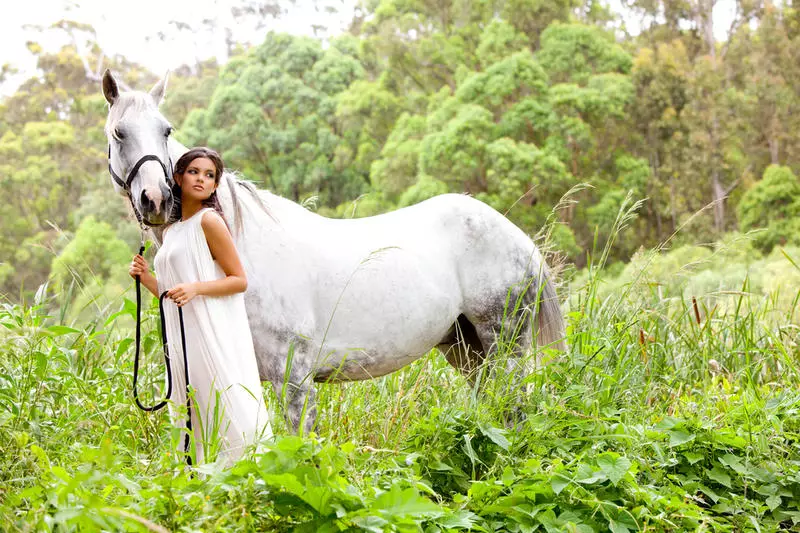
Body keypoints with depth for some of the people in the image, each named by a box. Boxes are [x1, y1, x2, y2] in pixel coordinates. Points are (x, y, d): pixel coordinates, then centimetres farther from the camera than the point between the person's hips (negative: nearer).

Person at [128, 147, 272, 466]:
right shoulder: (171, 231, 18)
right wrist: (145, 278, 4)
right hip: (181, 335, 8)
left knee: (226, 408, -11)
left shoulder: (209, 220, -6)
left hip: (214, 332, -8)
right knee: (191, 415, 9)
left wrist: (195, 288, -22)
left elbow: (239, 280, -9)